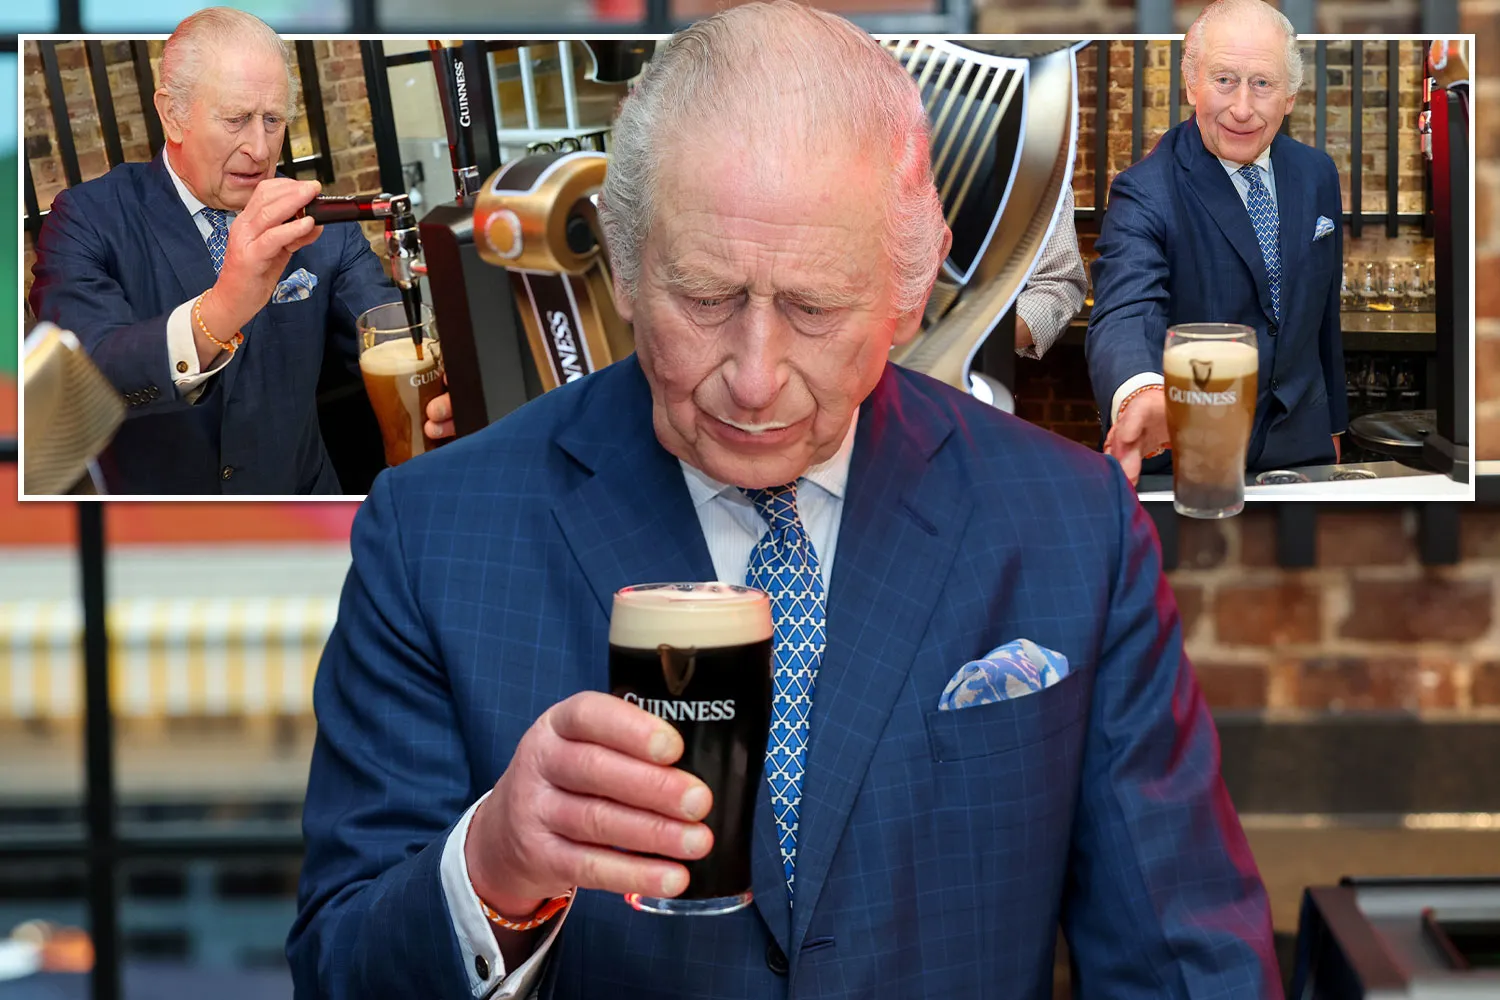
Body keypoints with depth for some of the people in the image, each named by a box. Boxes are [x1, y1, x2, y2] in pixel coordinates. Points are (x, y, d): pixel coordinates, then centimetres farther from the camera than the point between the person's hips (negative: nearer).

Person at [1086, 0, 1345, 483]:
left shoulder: (1317, 174, 0)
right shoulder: (1145, 193, -19)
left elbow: (1324, 313, 11)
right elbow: (1124, 316, -35)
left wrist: (1332, 424, 16)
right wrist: (1141, 395, -56)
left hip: (1301, 446, 5)